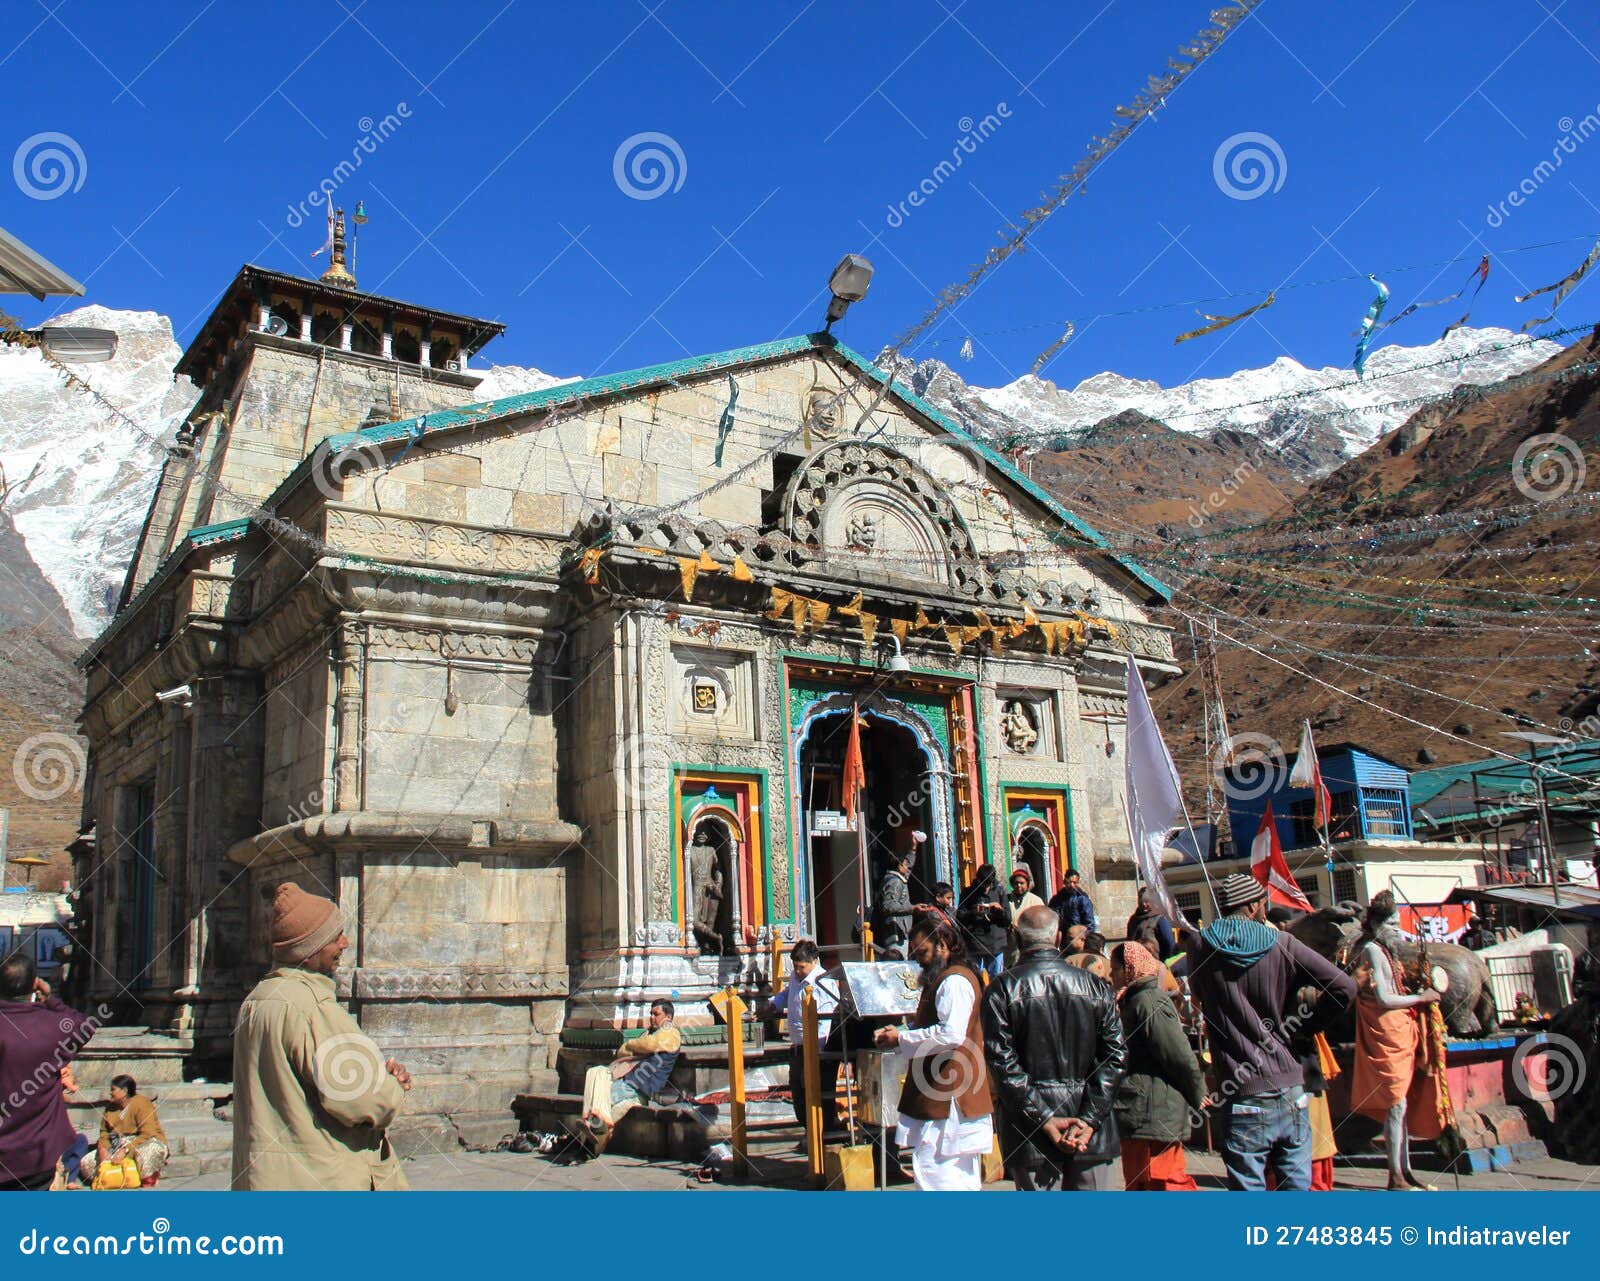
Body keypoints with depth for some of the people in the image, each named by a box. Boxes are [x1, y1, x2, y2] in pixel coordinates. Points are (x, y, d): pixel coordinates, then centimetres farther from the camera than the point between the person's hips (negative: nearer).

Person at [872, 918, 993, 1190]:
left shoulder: (954, 981, -14)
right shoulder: (947, 980, 20)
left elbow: (951, 1034, -26)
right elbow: (932, 1030, 28)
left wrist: (900, 1039, -17)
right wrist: (898, 1037, 9)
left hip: (947, 1095, -11)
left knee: (931, 1168, -12)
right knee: (963, 1176, 11)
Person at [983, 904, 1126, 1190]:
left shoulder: (1001, 989, -4)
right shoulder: (1096, 986, 3)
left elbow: (1003, 1063, -11)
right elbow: (1115, 1056, -3)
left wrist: (1045, 1119, -9)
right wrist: (1089, 1119, -8)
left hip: (1031, 1135, -2)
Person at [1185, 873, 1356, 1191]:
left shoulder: (1202, 949, 0)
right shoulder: (1282, 945, -1)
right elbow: (1344, 988, -6)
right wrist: (1300, 1026, 5)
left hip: (1243, 1103, -1)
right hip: (1290, 1096, 1)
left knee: (1248, 1188, 5)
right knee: (1297, 1186, 12)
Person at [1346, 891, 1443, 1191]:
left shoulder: (1380, 949, 17)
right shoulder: (1372, 950, -13)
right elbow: (1382, 999, -18)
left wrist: (1418, 996, 7)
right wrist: (1420, 998, -8)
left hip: (1397, 1033, 10)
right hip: (1385, 1033, -10)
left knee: (1399, 1105, 13)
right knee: (1396, 1105, -8)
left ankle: (1405, 1169, 20)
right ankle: (1395, 1178, -5)